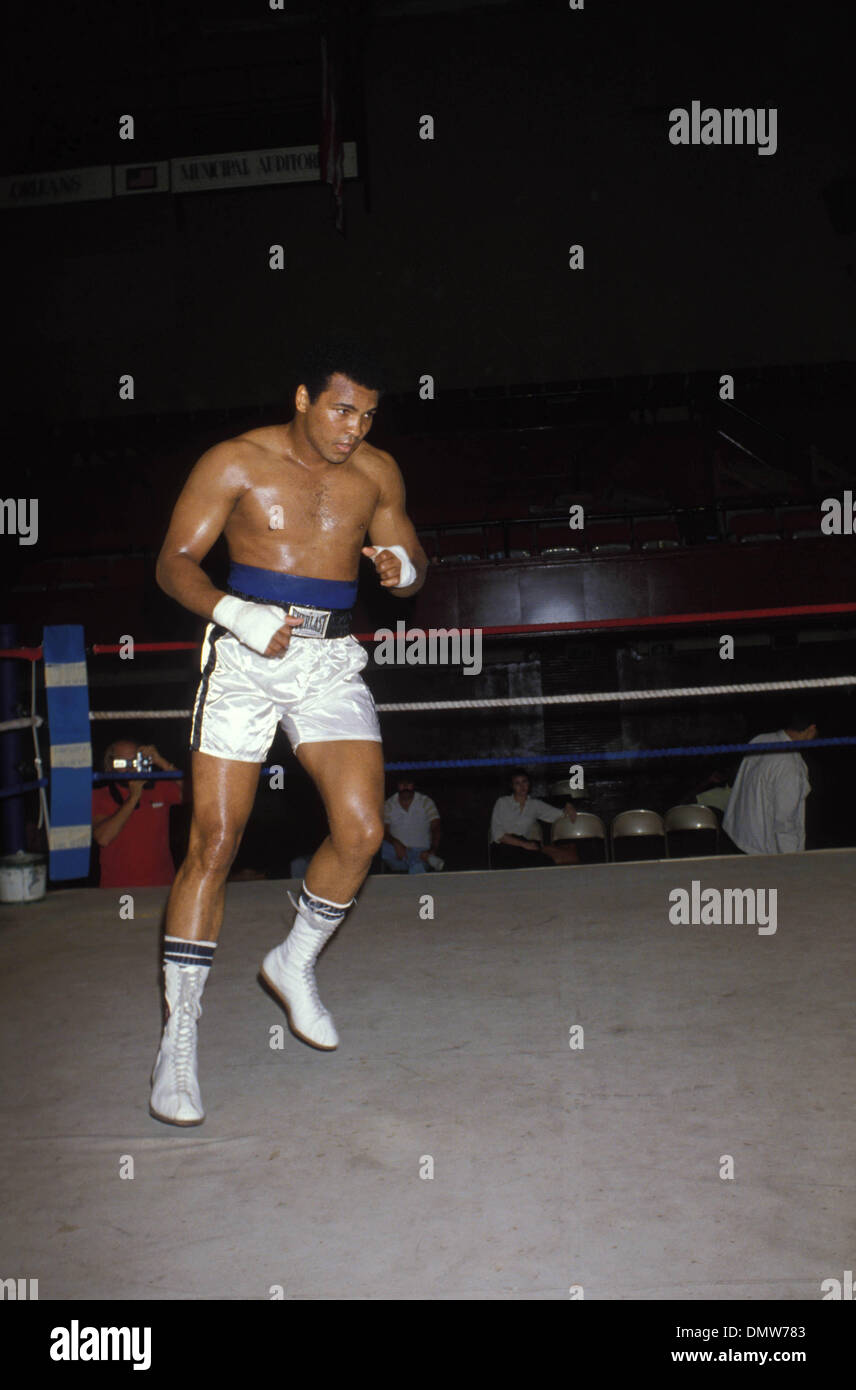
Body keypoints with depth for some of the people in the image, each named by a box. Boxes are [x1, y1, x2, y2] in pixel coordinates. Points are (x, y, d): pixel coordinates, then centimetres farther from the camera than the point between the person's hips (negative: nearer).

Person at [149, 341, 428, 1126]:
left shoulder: (376, 473, 8)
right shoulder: (238, 463, -4)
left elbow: (412, 564, 16)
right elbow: (175, 563, -7)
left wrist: (402, 567, -10)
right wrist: (238, 615, -25)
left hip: (330, 663, 4)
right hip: (246, 657, -3)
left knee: (361, 831, -10)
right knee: (214, 843, -6)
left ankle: (295, 963, 19)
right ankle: (179, 1038, 5)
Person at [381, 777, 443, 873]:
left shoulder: (426, 802, 4)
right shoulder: (388, 805, 6)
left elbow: (436, 828, -6)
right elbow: (384, 831, -2)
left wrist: (433, 850, -25)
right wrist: (396, 843, -25)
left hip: (420, 850, -4)